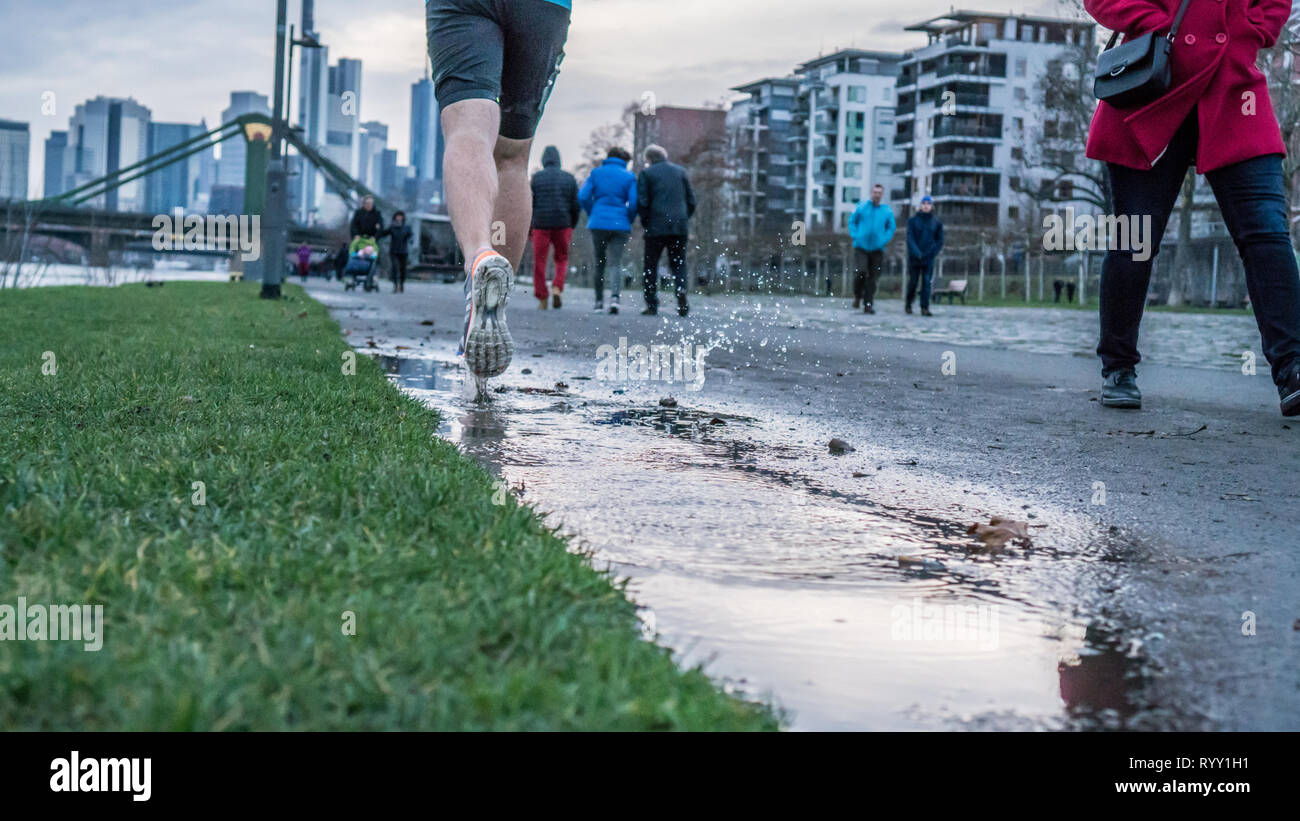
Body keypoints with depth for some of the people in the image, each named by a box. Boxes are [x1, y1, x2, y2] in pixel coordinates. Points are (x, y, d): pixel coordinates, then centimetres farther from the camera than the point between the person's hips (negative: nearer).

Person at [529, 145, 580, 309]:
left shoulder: (536, 178, 0)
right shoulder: (569, 178, 4)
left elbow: (528, 205, -3)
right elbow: (576, 206, 3)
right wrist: (572, 227, 14)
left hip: (540, 225, -1)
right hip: (563, 225, 1)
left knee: (539, 262, 7)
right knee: (562, 259, 17)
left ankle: (542, 299, 6)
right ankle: (557, 288, -5)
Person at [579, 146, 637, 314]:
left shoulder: (596, 173, 7)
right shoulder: (629, 177, 4)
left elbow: (583, 196, -2)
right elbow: (634, 203, -5)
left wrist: (592, 215, 11)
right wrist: (628, 221, 10)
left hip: (598, 224, 1)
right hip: (620, 225, -1)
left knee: (599, 263, 13)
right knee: (616, 263, -2)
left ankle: (599, 302, 13)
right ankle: (615, 297, -25)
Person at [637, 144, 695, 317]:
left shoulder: (646, 173, 2)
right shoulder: (681, 171, 13)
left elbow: (642, 202, -5)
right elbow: (691, 201, 11)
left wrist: (645, 222, 6)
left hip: (656, 227, -3)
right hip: (680, 227, 3)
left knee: (651, 266, 6)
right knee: (678, 264, 9)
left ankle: (652, 305, 3)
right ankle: (681, 290, -18)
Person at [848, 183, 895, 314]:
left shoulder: (888, 211, 5)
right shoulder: (861, 206, 3)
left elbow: (891, 228, 13)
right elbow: (852, 221, 12)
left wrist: (884, 240, -2)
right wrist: (855, 236, -2)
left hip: (877, 249, 2)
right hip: (861, 247, -1)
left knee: (872, 278, 2)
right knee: (860, 272, -17)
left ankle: (868, 304, 10)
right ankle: (857, 296, 8)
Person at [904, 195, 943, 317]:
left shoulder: (937, 222, 5)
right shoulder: (913, 220, 1)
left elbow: (940, 241, 7)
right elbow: (910, 238, -5)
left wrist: (931, 254, -6)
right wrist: (917, 254, -16)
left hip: (929, 258, 1)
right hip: (914, 257, -1)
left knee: (927, 282, -7)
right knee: (913, 282, 5)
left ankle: (925, 308, -8)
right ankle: (908, 303, 26)